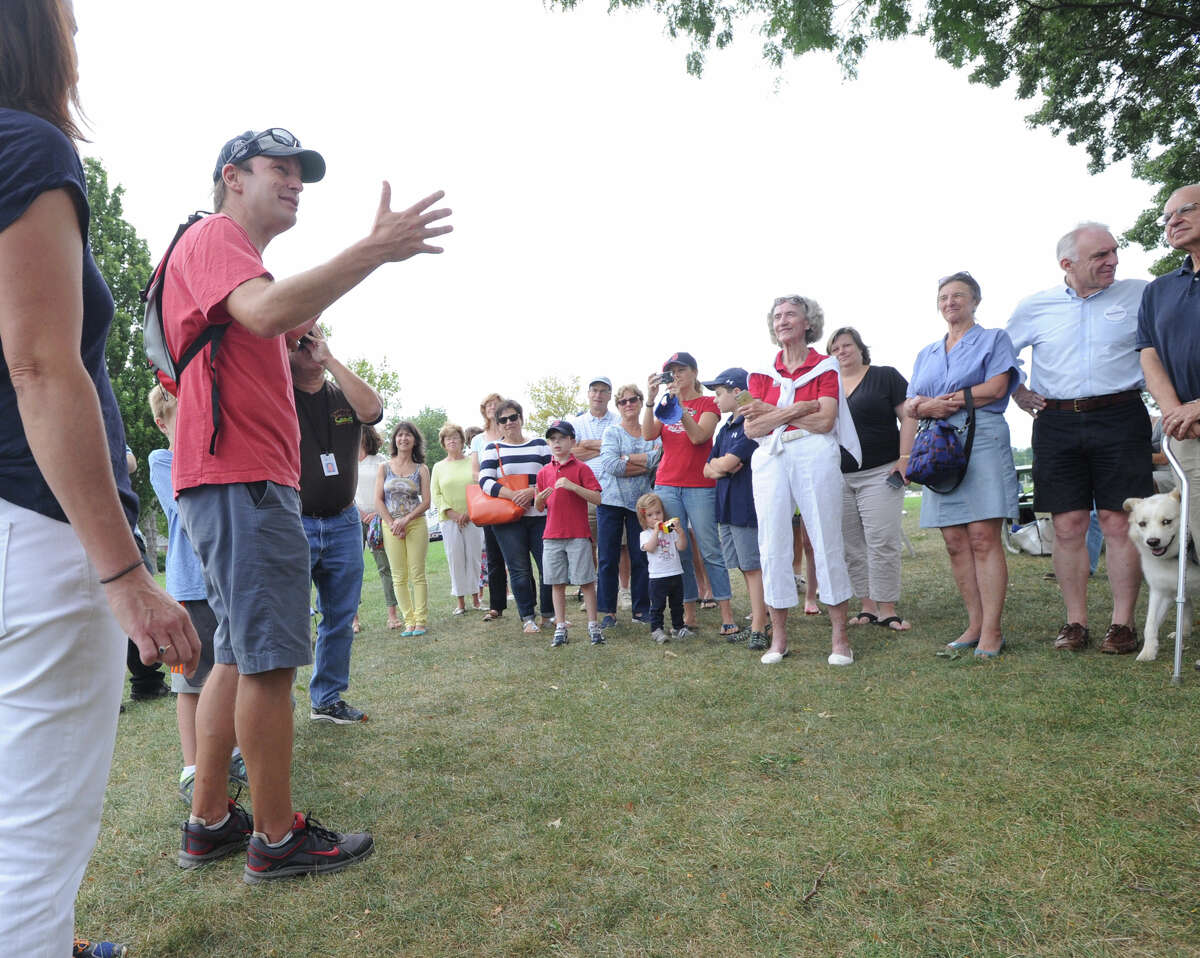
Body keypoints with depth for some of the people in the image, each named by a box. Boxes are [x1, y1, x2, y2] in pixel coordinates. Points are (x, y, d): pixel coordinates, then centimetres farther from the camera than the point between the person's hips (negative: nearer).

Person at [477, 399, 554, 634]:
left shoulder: (539, 444, 12)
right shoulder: (493, 449, 9)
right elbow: (485, 482, -3)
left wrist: (533, 491, -13)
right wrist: (514, 495, -16)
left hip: (540, 515, 1)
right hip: (507, 519, -1)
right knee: (519, 570, 1)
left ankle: (549, 612, 16)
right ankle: (527, 618, 12)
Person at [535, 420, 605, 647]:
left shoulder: (581, 468, -2)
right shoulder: (543, 472, 10)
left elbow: (597, 498, -10)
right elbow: (539, 507, 14)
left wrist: (572, 486, -20)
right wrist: (540, 498, -9)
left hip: (578, 535, -4)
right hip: (552, 536, 4)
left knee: (586, 581, 1)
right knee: (557, 583, 7)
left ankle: (593, 626, 10)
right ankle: (560, 628, 16)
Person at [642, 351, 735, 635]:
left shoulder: (707, 403, 4)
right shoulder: (665, 404, 15)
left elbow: (698, 436, -13)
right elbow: (648, 435, -2)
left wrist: (679, 405, -19)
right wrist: (650, 399, -11)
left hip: (700, 486, -3)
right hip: (666, 486, 4)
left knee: (711, 552, -4)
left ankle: (727, 616, 1)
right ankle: (688, 616, 9)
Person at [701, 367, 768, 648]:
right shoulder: (725, 429, 16)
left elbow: (728, 462, -18)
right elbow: (708, 469, 16)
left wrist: (716, 463, 4)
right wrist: (721, 468, -6)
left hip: (747, 505, -9)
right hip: (726, 506, 9)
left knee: (754, 567, -5)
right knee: (746, 568, 14)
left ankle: (758, 629, -1)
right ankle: (757, 621, 23)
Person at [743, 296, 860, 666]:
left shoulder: (825, 366, 7)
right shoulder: (763, 373, 14)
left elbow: (824, 421, -7)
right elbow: (752, 429, 4)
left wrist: (771, 411, -4)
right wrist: (795, 410, -9)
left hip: (814, 455, -3)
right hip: (770, 459, 3)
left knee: (827, 542, -2)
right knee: (772, 545, 1)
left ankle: (840, 636, 8)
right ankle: (778, 636, 11)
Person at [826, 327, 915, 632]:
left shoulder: (885, 376, 4)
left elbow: (908, 417, -1)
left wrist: (904, 458, -11)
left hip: (879, 474, -4)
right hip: (838, 478, 4)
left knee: (882, 543, -8)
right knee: (852, 546, 4)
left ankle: (887, 610, -1)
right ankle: (868, 606, 12)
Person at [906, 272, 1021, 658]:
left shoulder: (993, 338, 11)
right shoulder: (927, 354, 25)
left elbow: (996, 388, -5)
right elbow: (909, 404, 16)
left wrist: (938, 402, -6)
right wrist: (925, 407, -8)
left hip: (982, 439, -5)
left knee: (983, 537, -11)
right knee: (956, 542, 2)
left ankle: (991, 630, -8)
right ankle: (975, 625, 9)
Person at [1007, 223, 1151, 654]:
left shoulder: (1140, 295, 5)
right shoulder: (1034, 307, 8)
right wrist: (1019, 394, 8)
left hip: (1120, 418, -1)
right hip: (1056, 423, 1)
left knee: (1119, 522, -3)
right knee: (1068, 526, 2)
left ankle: (1122, 623, 6)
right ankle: (1075, 622, 10)